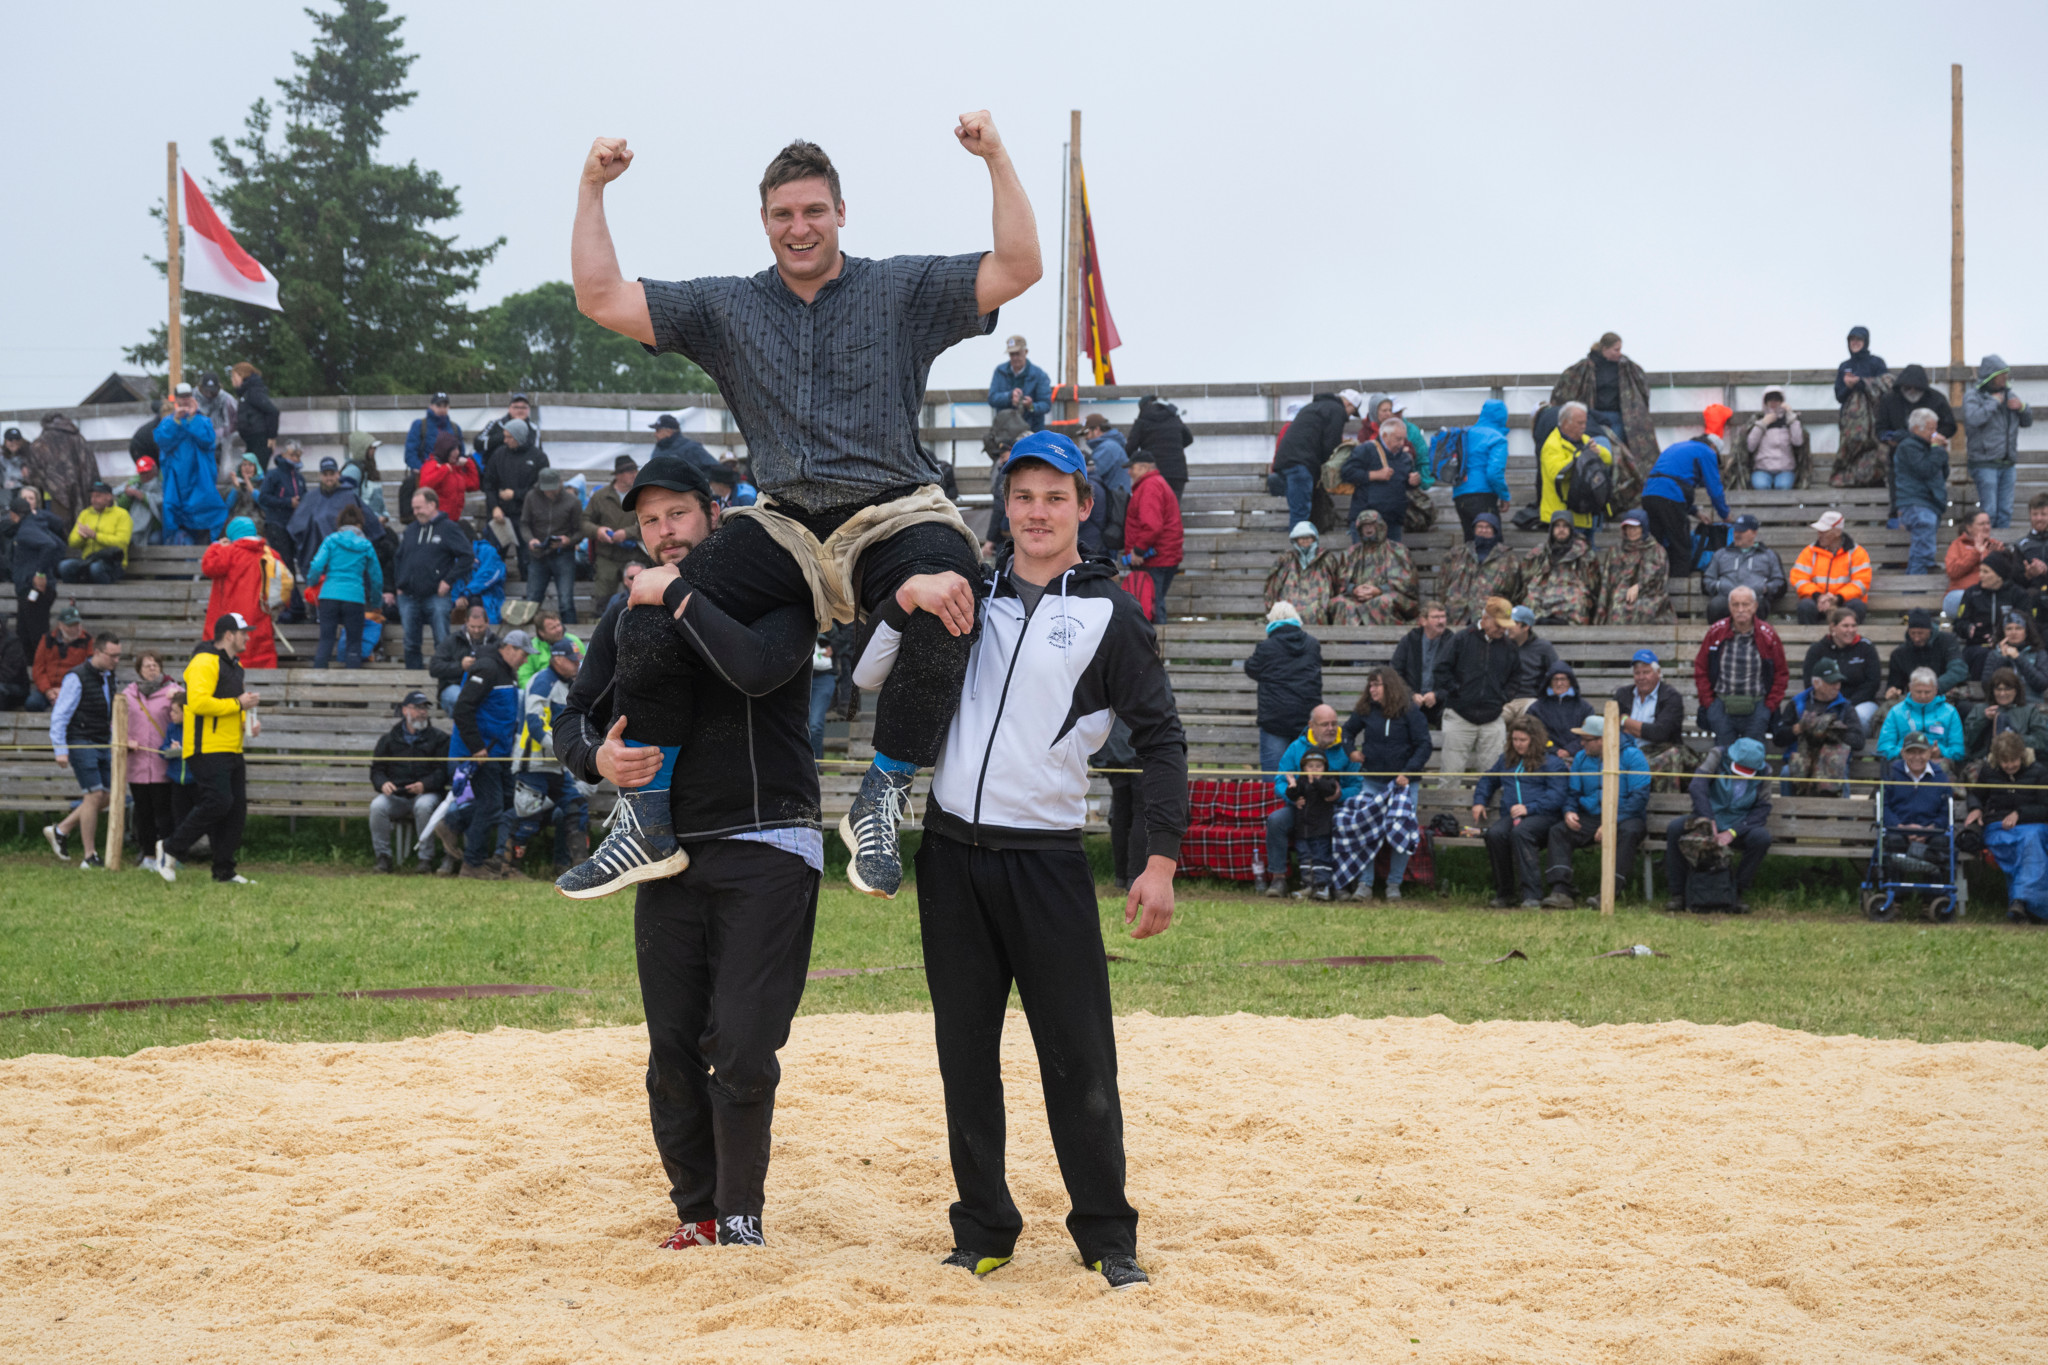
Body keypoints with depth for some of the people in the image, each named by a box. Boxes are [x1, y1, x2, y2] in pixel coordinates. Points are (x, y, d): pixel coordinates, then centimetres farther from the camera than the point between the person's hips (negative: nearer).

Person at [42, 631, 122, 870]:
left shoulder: (108, 677, 11)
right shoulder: (77, 678, -12)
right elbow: (59, 716, -12)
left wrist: (118, 742, 17)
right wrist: (60, 750, -16)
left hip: (103, 745, 8)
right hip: (81, 743, -8)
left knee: (105, 797, 4)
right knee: (94, 796, -11)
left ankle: (59, 831, 19)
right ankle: (90, 857, -5)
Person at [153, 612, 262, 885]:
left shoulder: (234, 665, 21)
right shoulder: (204, 663, -12)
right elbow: (199, 702, -24)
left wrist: (247, 719, 13)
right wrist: (238, 704, -17)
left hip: (232, 750, 10)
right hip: (208, 749, -10)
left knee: (237, 808, 4)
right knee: (218, 802, -18)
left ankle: (224, 871, 9)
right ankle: (170, 849, -4)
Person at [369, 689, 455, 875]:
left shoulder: (439, 738, 11)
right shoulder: (389, 739, 17)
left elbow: (443, 771, 1)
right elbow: (376, 770, 13)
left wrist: (425, 785, -19)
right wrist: (383, 784, -11)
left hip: (426, 792, -2)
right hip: (395, 795, 2)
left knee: (424, 805, -37)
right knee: (377, 806, -30)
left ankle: (425, 858, -24)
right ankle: (383, 858, -18)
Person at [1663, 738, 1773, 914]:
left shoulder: (1763, 774, -4)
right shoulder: (1718, 757, -9)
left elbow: (1762, 809, -8)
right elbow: (1698, 785, -21)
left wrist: (1732, 832, -21)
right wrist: (1708, 820, -32)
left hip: (1738, 826, 1)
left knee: (1762, 838, -31)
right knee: (1674, 829, -29)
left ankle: (1738, 894, -18)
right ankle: (1677, 894, -22)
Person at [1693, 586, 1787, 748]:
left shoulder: (1767, 636, -3)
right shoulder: (1715, 633, -2)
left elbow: (1781, 674, 4)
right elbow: (1701, 670, 6)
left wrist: (1770, 705, -3)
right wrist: (1708, 702, 0)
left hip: (1756, 707, -1)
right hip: (1722, 706, 1)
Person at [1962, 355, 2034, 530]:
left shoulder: (2009, 395, 14)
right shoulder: (1972, 397, -5)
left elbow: (2027, 422, 19)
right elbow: (1974, 419, -25)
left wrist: (2022, 407, -2)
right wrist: (1994, 402, -15)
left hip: (2007, 463, 6)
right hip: (1985, 464, -6)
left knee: (2005, 511, 7)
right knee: (1989, 510, -11)